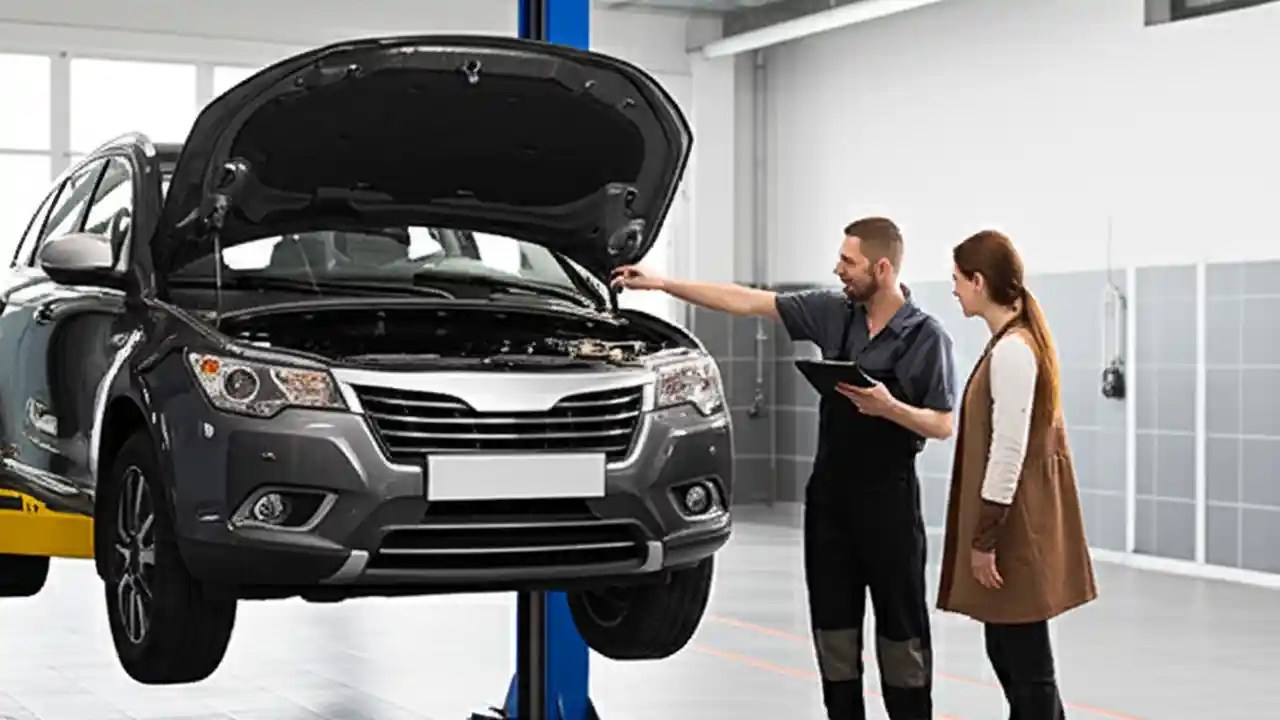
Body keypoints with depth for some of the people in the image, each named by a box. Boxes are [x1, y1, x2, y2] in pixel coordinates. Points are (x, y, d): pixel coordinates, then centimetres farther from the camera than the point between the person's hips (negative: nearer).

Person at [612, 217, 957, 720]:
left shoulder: (927, 337, -10)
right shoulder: (833, 312, 2)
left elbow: (942, 426, -8)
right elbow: (749, 302, 2)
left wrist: (889, 408, -27)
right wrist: (661, 284, 0)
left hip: (888, 496, -5)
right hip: (828, 492, 5)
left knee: (900, 623, 2)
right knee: (832, 619, 9)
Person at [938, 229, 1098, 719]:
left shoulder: (1011, 349, -18)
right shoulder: (1017, 342, 11)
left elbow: (1008, 451, -21)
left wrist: (985, 537, -17)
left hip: (1014, 528, -10)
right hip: (1012, 524, 10)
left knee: (1026, 664, -2)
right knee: (1007, 654, 15)